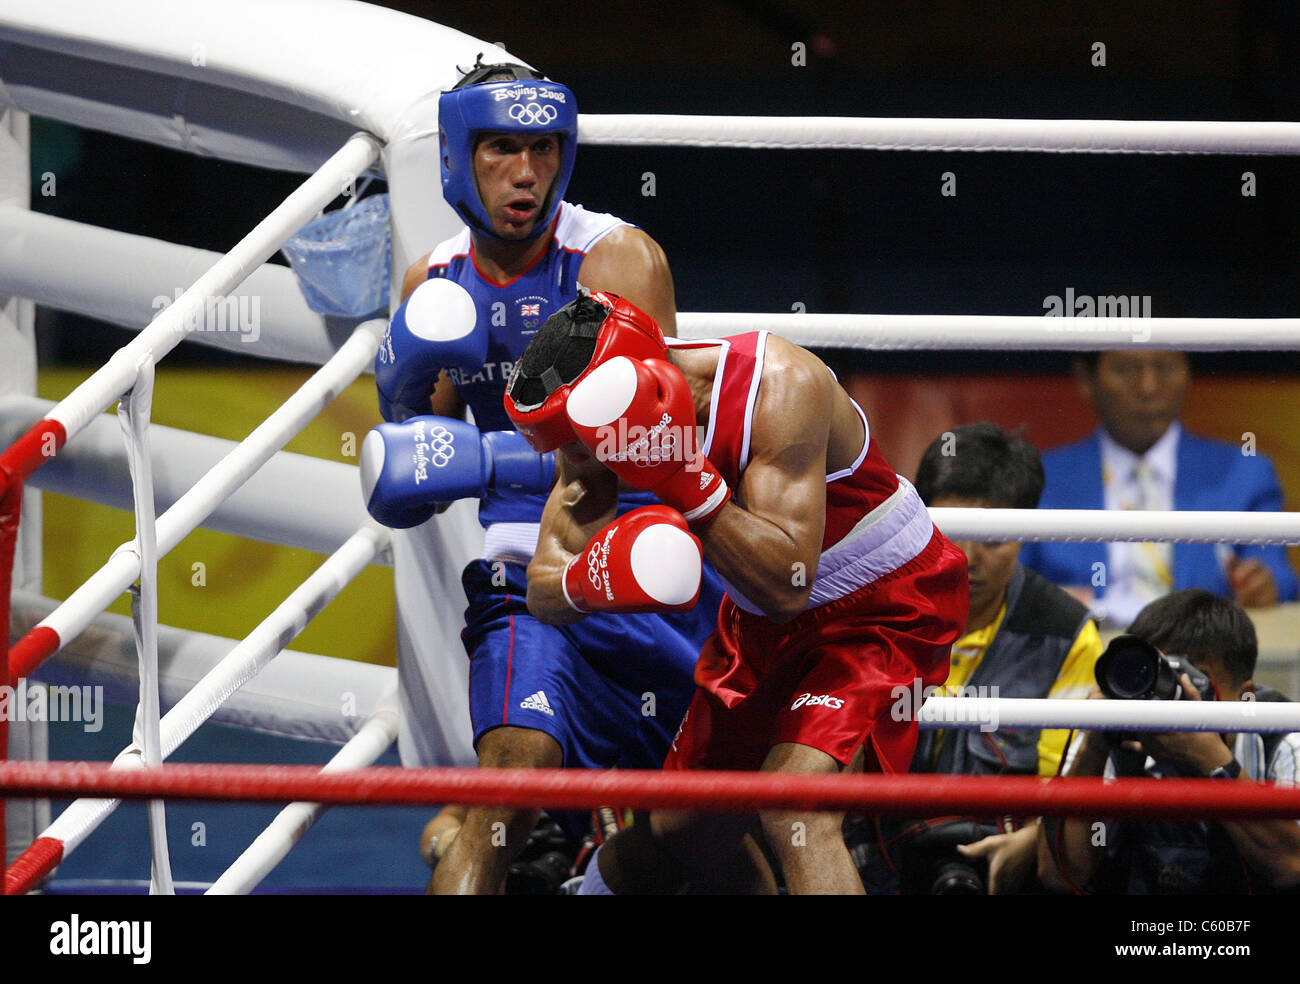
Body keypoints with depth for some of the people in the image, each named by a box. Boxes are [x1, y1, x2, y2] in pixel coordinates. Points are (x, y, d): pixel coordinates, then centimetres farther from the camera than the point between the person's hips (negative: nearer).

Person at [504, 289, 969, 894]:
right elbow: (544, 590, -11)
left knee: (795, 814, -27)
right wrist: (592, 581, -35)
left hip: (880, 611, -7)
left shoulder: (782, 385, -32)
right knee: (679, 833, 15)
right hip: (761, 623, 7)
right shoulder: (594, 412, -13)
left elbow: (787, 586, -36)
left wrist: (687, 480, -45)